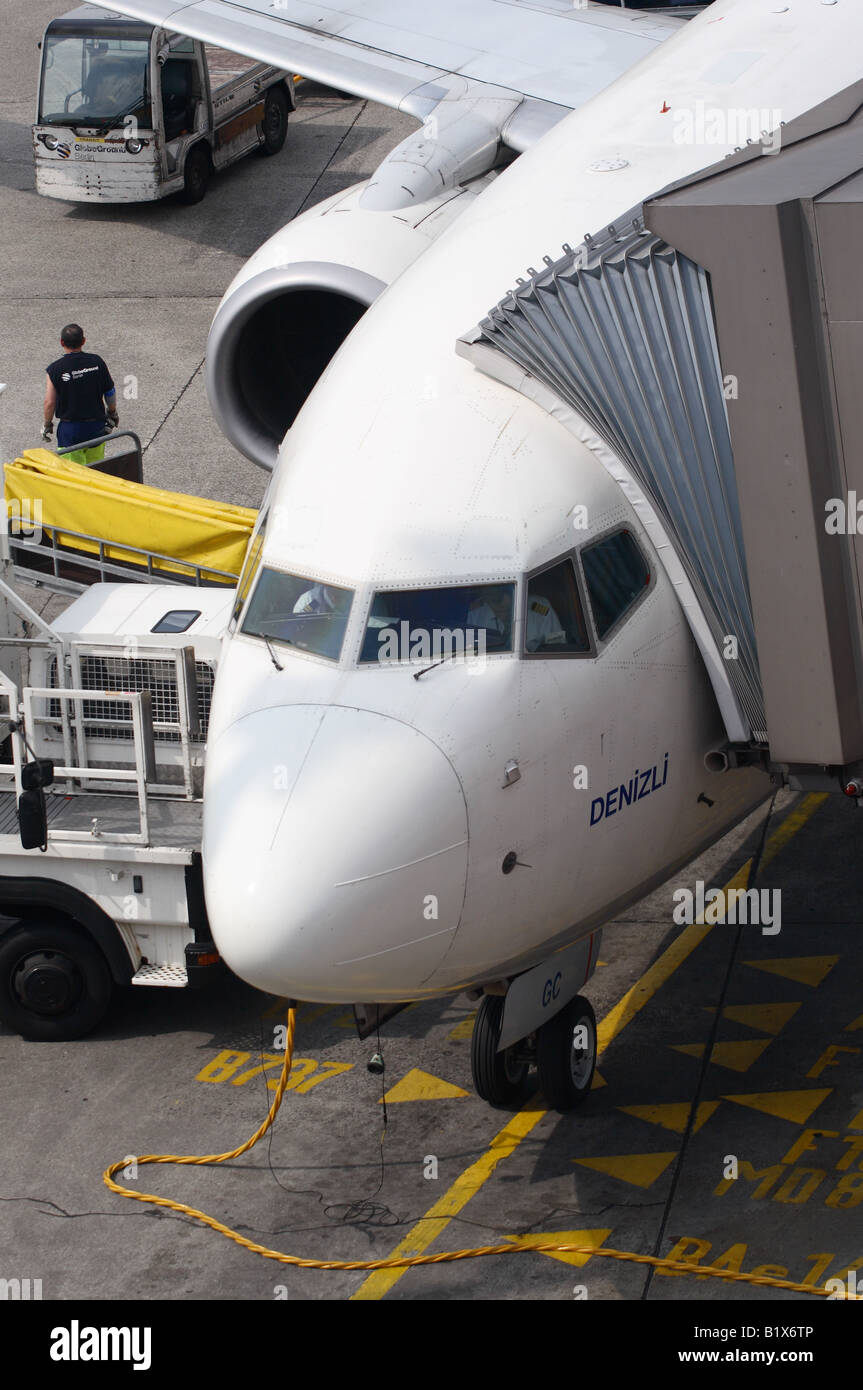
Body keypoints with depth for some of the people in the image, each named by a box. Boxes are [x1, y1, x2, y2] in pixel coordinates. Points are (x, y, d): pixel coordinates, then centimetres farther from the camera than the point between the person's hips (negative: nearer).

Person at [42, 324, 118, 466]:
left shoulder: (55, 369, -13)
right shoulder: (96, 362, -6)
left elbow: (50, 402, -11)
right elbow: (110, 392, 4)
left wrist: (47, 424, 6)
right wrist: (112, 413, 21)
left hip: (70, 429, -3)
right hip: (97, 426, 3)